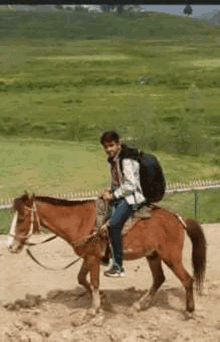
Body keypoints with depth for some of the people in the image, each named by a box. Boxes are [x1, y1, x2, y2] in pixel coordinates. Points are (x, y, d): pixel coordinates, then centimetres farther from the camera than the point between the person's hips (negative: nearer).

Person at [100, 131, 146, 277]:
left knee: (113, 224, -25)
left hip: (131, 199, -10)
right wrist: (109, 192, 6)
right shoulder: (113, 161, 14)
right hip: (119, 199, 10)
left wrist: (113, 195, -15)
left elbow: (131, 185, -19)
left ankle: (118, 266, -23)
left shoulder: (126, 160, -14)